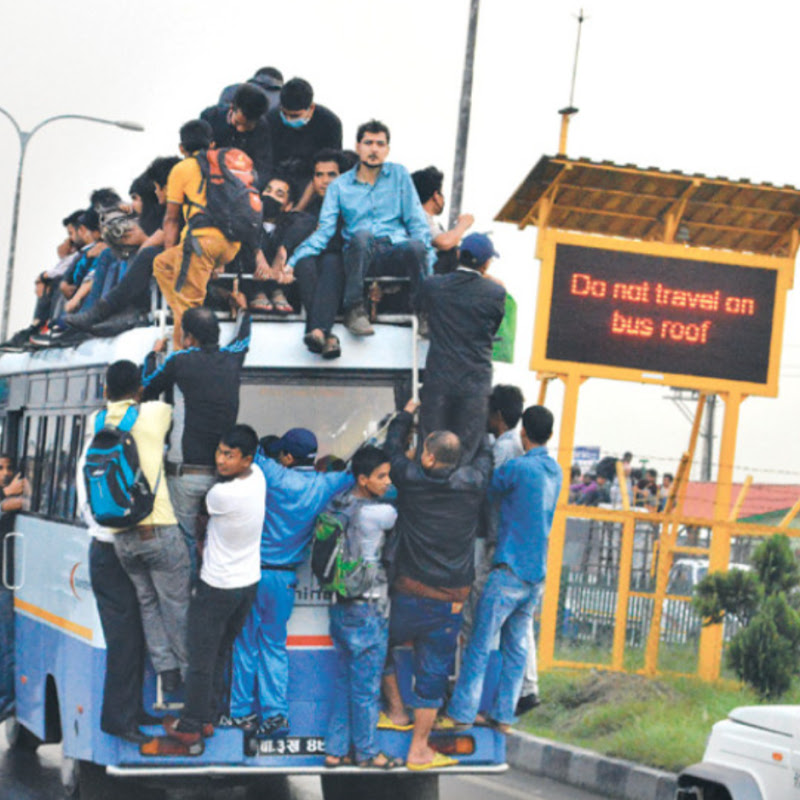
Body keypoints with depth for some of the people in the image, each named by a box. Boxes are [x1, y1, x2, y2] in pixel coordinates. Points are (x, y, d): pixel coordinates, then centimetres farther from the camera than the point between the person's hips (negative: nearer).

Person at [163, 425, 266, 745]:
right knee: (222, 654, 20)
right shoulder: (258, 478, -8)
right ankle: (209, 717, 30)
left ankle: (190, 727, 17)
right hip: (249, 583, 8)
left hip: (216, 588, -8)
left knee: (201, 660, 6)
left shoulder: (222, 494, -31)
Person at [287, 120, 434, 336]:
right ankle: (353, 310, -26)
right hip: (358, 255, 0)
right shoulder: (339, 186, 16)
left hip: (395, 252, 0)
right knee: (361, 236, -37)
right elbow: (324, 231, 8)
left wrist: (427, 260, -4)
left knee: (416, 246, -35)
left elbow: (416, 221, 12)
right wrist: (292, 262, -7)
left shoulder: (399, 175, 17)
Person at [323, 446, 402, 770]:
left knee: (343, 680, 16)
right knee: (366, 687, 6)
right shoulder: (376, 513, -22)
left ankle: (336, 749, 22)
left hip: (340, 605, 8)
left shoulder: (338, 502, 1)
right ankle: (367, 752, 17)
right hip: (367, 610, -8)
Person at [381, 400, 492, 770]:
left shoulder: (411, 479, -8)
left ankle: (397, 712, 27)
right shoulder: (472, 483, -5)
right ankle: (418, 750, 12)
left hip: (410, 594, -1)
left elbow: (393, 445, 12)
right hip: (451, 600, 1)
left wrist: (406, 414, 31)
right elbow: (485, 456, 18)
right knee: (432, 671, 8)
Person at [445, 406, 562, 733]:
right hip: (537, 574, 7)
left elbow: (485, 491, -1)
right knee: (516, 647, 10)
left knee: (480, 645, -2)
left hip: (510, 569, -7)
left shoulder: (517, 468, -14)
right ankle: (503, 715, 12)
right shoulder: (554, 471, 9)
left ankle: (461, 714, -1)